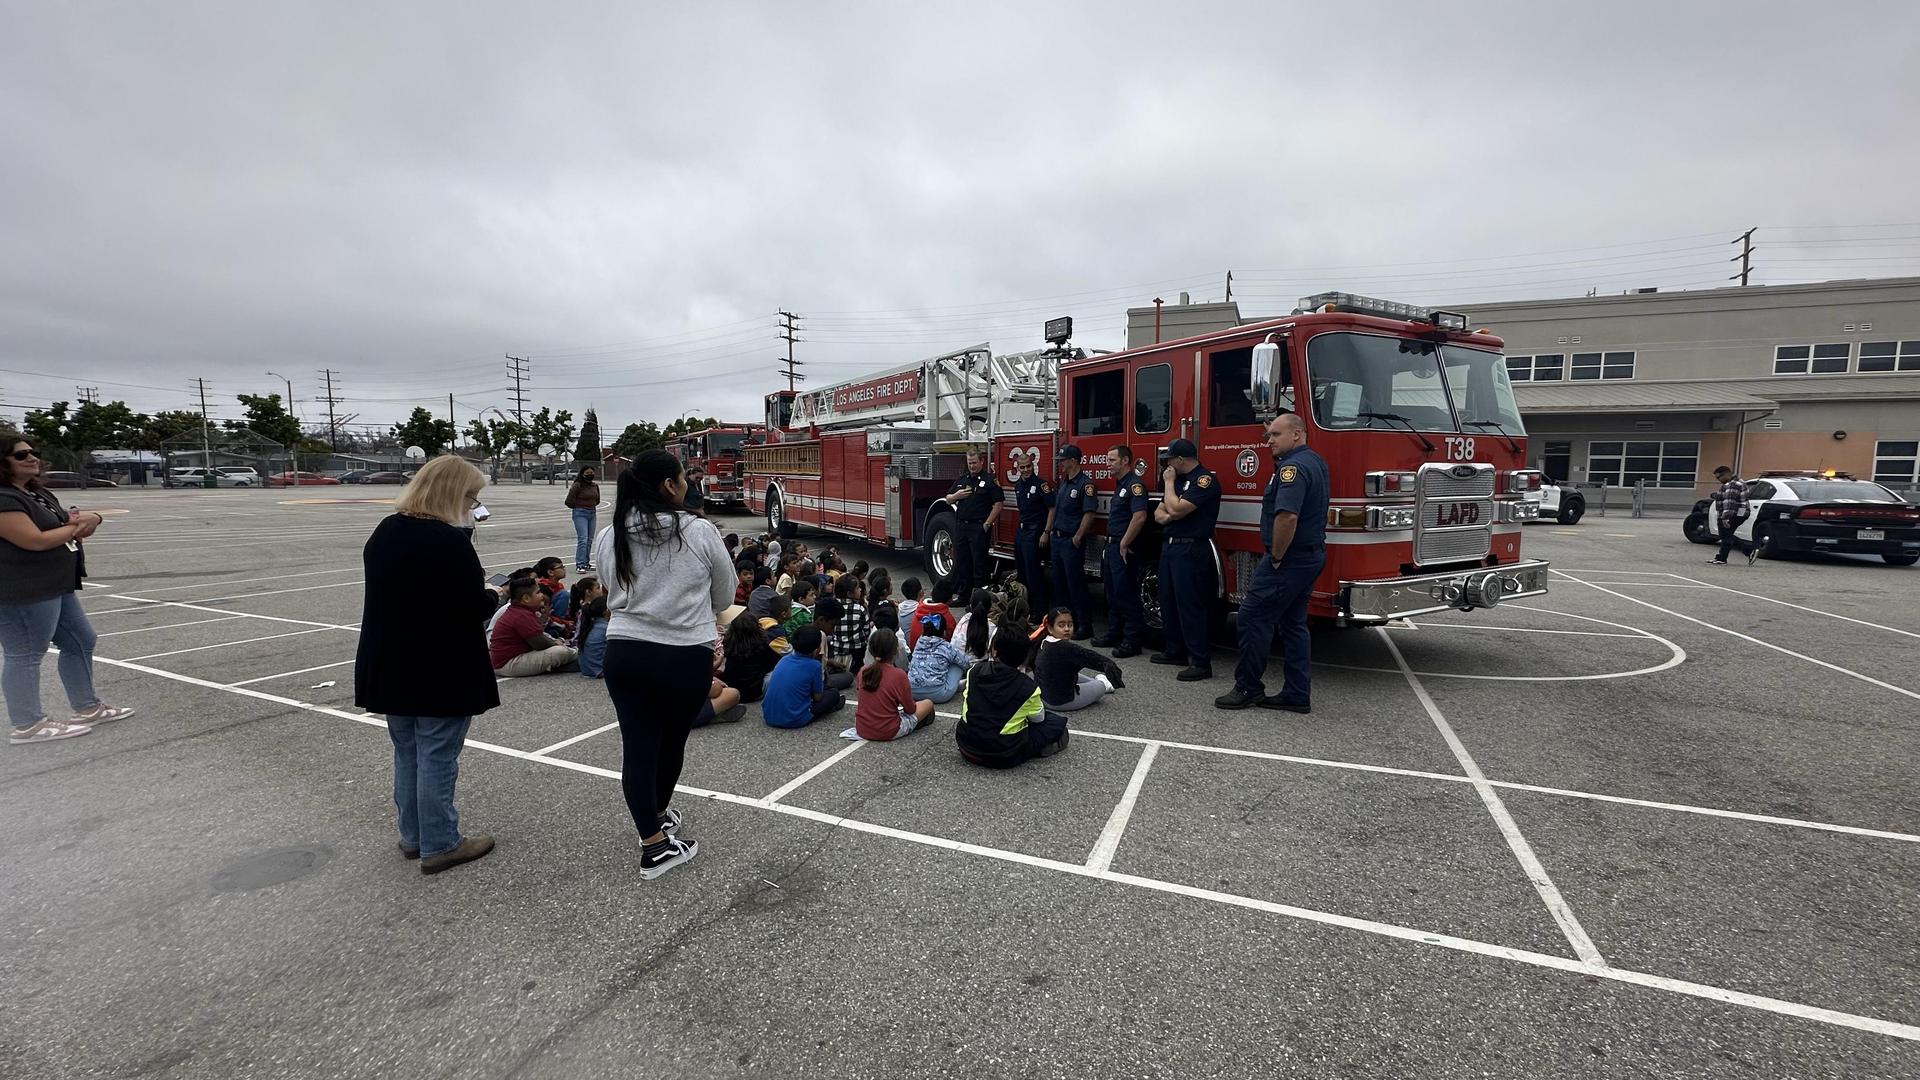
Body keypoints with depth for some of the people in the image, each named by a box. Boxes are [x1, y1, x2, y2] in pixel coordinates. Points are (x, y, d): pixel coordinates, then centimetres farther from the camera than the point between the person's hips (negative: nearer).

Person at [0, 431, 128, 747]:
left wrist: (88, 517, -9)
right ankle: (27, 726, 9)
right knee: (25, 656, -1)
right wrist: (77, 526, -8)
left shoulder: (37, 493, 14)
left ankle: (87, 708, 26)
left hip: (56, 587, 10)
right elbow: (36, 541, -25)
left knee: (80, 642, 16)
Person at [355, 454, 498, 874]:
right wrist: (492, 594, 1)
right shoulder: (449, 541, -21)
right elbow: (475, 609, -20)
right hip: (442, 674, -8)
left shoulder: (384, 532, 6)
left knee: (407, 754, 19)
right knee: (437, 759, 3)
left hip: (390, 668, 8)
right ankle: (439, 845, 14)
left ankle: (413, 835, 31)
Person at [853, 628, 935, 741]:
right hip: (888, 733, -3)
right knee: (928, 703, 12)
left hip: (861, 730, 3)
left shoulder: (863, 671, -6)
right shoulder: (899, 675, -21)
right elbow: (910, 709, -10)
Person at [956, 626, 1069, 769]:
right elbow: (1039, 718, 6)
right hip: (1004, 758, -3)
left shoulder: (975, 671, -5)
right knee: (1058, 721, 9)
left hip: (967, 747, 3)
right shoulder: (1029, 687, -12)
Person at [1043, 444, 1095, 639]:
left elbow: (1089, 513, -19)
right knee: (1059, 583, 14)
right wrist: (1048, 531, 14)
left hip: (1071, 541, -9)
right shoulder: (1061, 483, 14)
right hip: (1057, 539, 9)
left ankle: (1085, 625, 2)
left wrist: (1078, 537, -19)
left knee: (1076, 584, -5)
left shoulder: (1085, 483, -13)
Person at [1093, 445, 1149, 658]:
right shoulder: (1119, 485, 16)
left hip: (1123, 548, -10)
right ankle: (1114, 634, 24)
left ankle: (1132, 640, 1)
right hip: (1112, 546, 10)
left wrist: (1124, 545, -21)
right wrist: (1110, 544, 16)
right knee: (1112, 594, 15)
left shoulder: (1134, 484, -15)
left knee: (1126, 595, -5)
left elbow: (1140, 517, -26)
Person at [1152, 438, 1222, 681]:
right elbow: (1159, 512, 17)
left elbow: (1176, 509, -20)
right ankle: (1175, 651, 24)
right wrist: (1164, 516, -6)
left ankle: (1201, 662, -6)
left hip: (1191, 549, -9)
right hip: (1169, 545, 9)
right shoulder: (1179, 479, 16)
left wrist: (1169, 482, -6)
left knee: (1191, 605, -9)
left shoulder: (1205, 479, -12)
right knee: (1168, 602, 13)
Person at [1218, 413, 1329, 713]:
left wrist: (1277, 557, -21)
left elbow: (1287, 517, -30)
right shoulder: (1315, 461, 13)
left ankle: (1248, 687, 4)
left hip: (1289, 559, -11)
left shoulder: (1293, 467, -19)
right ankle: (1298, 695, 16)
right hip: (1311, 555, 11)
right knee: (1293, 623, 12)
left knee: (1253, 616, -4)